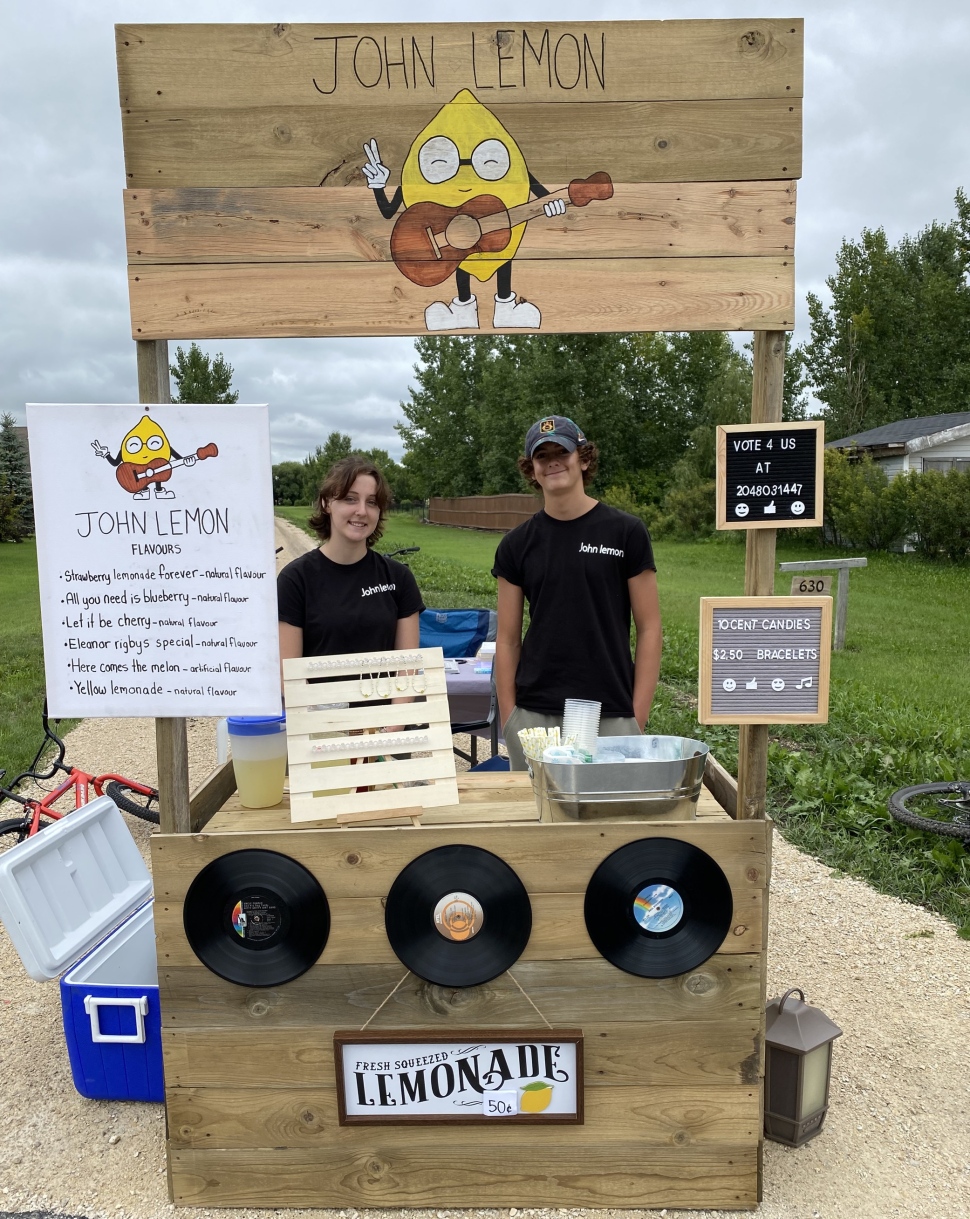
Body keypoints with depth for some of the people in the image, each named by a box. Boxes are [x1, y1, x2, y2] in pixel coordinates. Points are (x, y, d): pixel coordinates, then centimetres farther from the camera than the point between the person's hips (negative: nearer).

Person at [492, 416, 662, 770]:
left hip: (611, 717, -1)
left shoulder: (626, 532, 0)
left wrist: (638, 717, -7)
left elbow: (649, 630, -1)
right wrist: (508, 720, -1)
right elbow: (508, 639, 6)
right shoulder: (516, 544, 5)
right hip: (534, 717, 2)